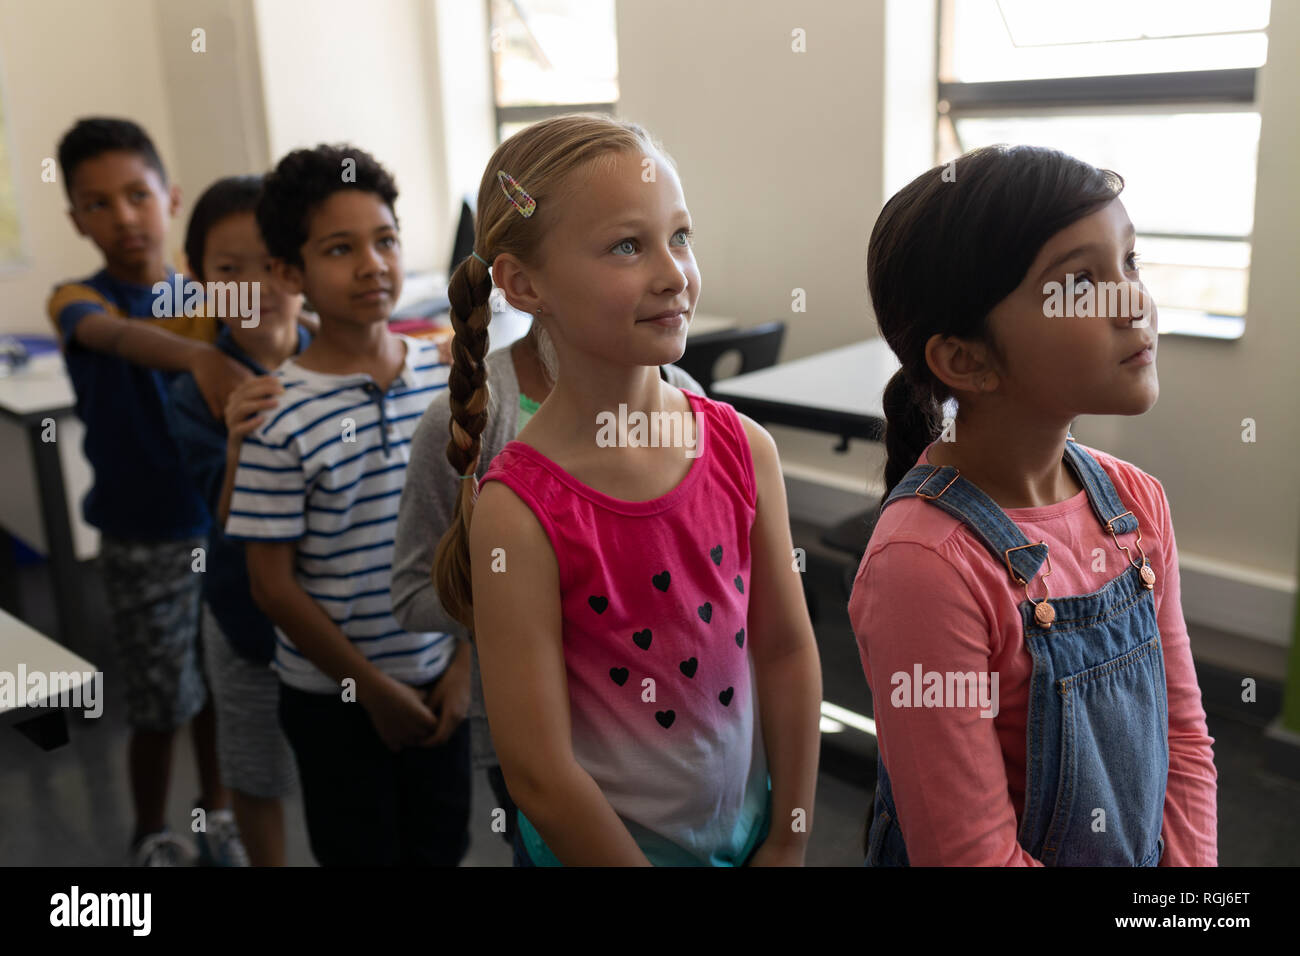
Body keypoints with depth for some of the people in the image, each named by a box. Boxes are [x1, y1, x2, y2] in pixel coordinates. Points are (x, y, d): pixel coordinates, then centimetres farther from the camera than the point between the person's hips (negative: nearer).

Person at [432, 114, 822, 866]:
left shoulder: (743, 448, -10)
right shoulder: (520, 512, -23)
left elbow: (787, 649, -2)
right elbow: (540, 774, -19)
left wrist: (790, 843, -1)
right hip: (601, 845, -4)